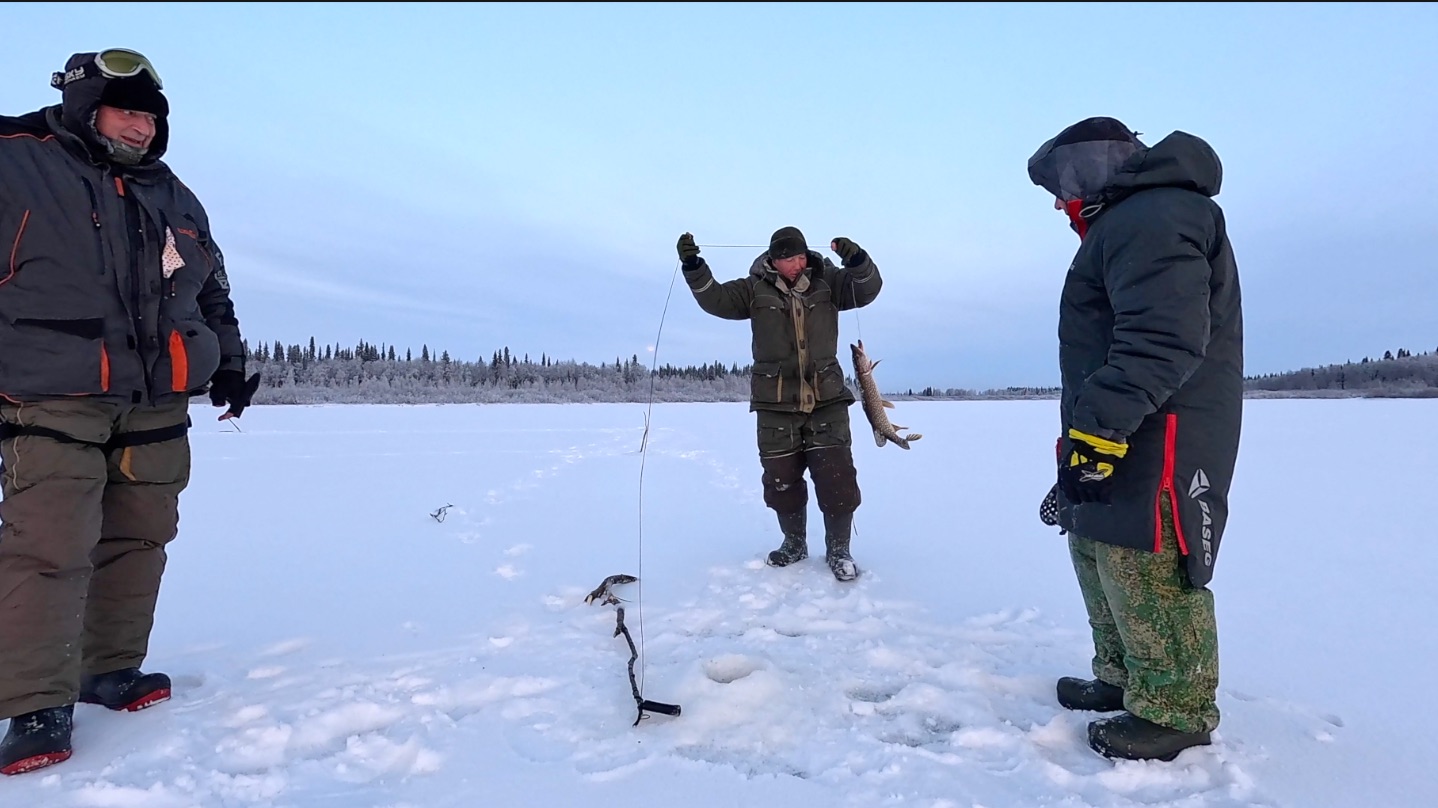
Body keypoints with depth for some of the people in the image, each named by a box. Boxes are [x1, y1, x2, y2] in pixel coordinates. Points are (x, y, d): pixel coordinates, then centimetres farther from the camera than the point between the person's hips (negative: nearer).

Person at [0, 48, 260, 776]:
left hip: (156, 405, 5)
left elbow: (213, 290, 24)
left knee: (138, 542, 8)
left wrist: (229, 362, 22)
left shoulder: (174, 198, 17)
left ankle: (111, 669, 22)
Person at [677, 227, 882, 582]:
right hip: (776, 404, 1)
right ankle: (794, 543, 30)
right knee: (781, 480, 8)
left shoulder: (827, 281, 5)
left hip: (827, 399, 0)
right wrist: (693, 265, -12)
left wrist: (856, 260, -23)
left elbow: (868, 289, -5)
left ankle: (838, 550, 14)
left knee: (837, 479, -3)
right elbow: (715, 298, 1)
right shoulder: (756, 288, 4)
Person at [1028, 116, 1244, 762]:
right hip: (1118, 439, 11)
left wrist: (1096, 426, -28)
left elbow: (1164, 341, -27)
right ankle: (1125, 680, 30)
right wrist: (1087, 431, 25)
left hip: (1159, 444, -11)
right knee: (1099, 552, 17)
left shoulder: (1151, 217, -13)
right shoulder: (1126, 223, 23)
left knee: (1145, 569, -5)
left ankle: (1175, 711, 10)